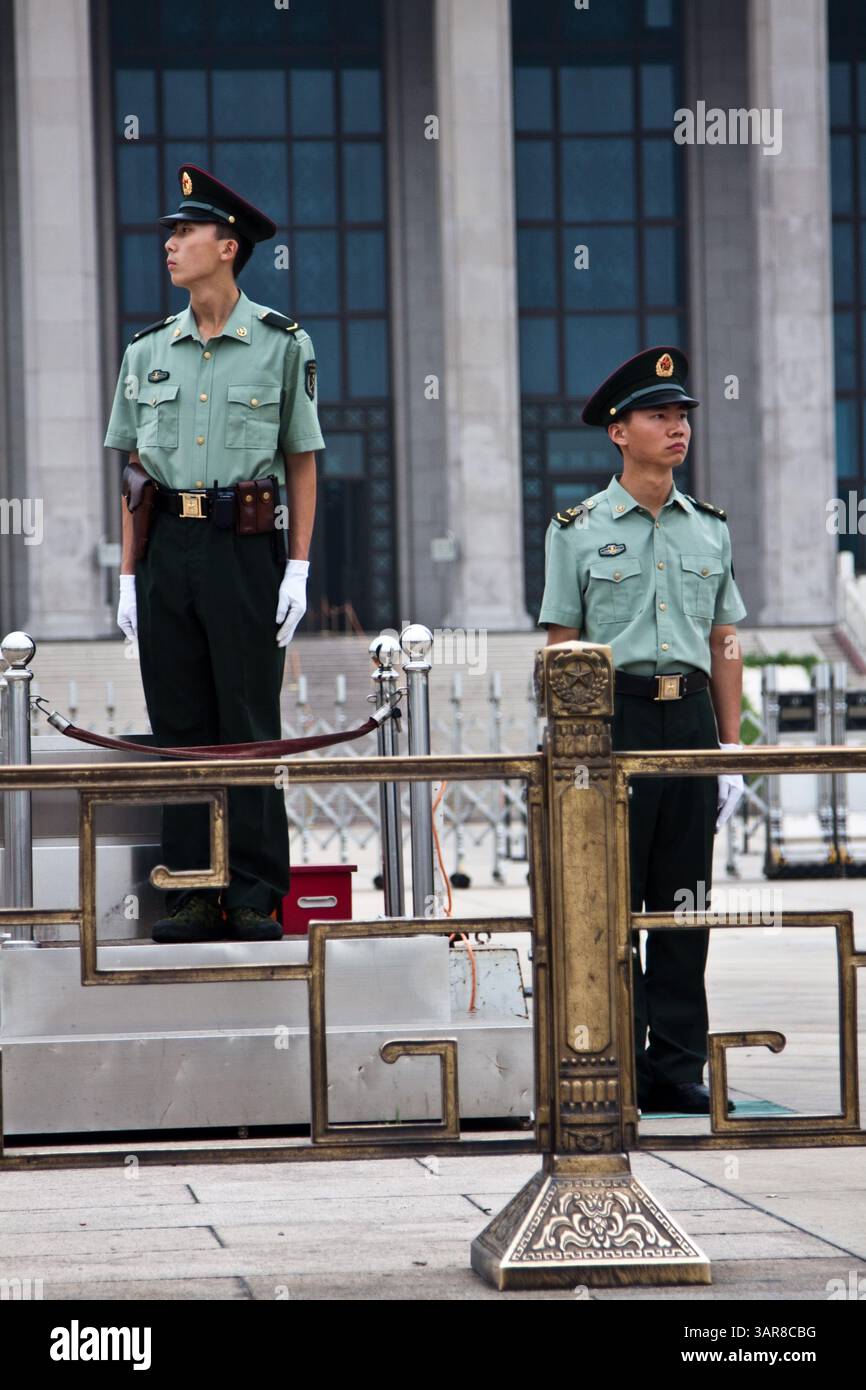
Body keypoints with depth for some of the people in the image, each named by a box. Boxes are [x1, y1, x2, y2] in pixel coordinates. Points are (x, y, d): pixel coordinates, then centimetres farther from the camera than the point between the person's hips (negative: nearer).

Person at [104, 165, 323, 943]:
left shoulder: (283, 345, 1)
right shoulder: (150, 350, 12)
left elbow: (302, 464, 3)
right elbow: (135, 470, 13)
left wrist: (299, 568, -4)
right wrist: (128, 575, 8)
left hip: (247, 543, -4)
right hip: (168, 549, 4)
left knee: (249, 724, -2)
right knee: (180, 722, 4)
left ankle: (257, 898, 3)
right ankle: (195, 893, 9)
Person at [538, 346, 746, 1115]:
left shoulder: (710, 528, 12)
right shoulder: (579, 530, 1)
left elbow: (725, 646, 13)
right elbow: (562, 652, 0)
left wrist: (731, 750, 7)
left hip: (689, 718, 3)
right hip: (614, 717, -3)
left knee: (685, 903, 5)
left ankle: (679, 1066, 11)